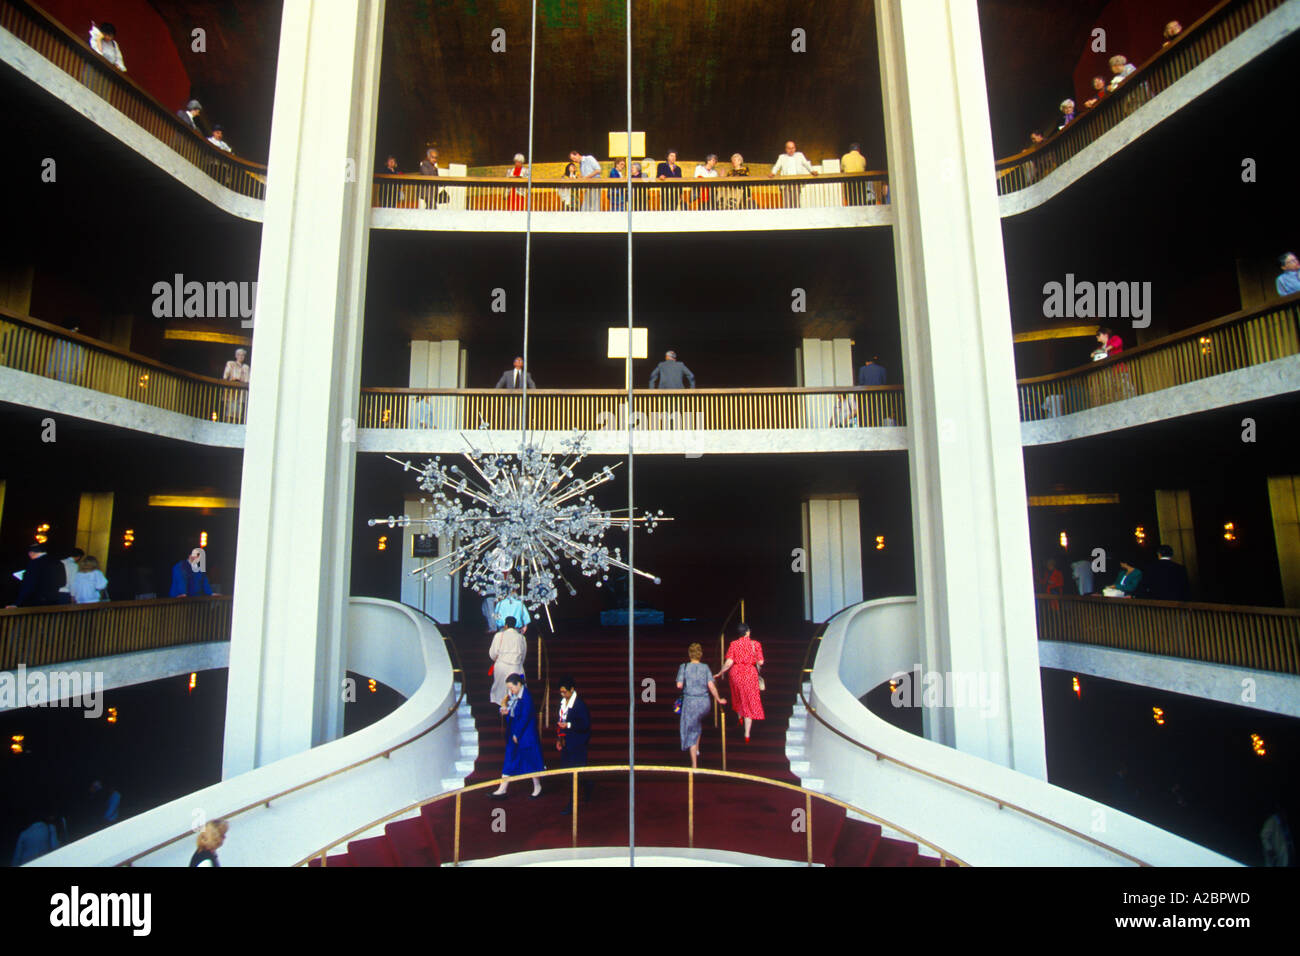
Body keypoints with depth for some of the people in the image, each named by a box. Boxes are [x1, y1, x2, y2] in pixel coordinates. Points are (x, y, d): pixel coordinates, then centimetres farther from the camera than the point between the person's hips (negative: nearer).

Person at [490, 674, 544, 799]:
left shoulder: (526, 698, -20)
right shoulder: (514, 696, 4)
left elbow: (525, 718, -20)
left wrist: (517, 734, -15)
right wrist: (506, 710, -9)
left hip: (526, 733, -8)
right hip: (514, 733, 8)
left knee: (531, 759, 4)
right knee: (509, 761, 9)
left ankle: (537, 787, 20)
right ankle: (502, 790, 14)